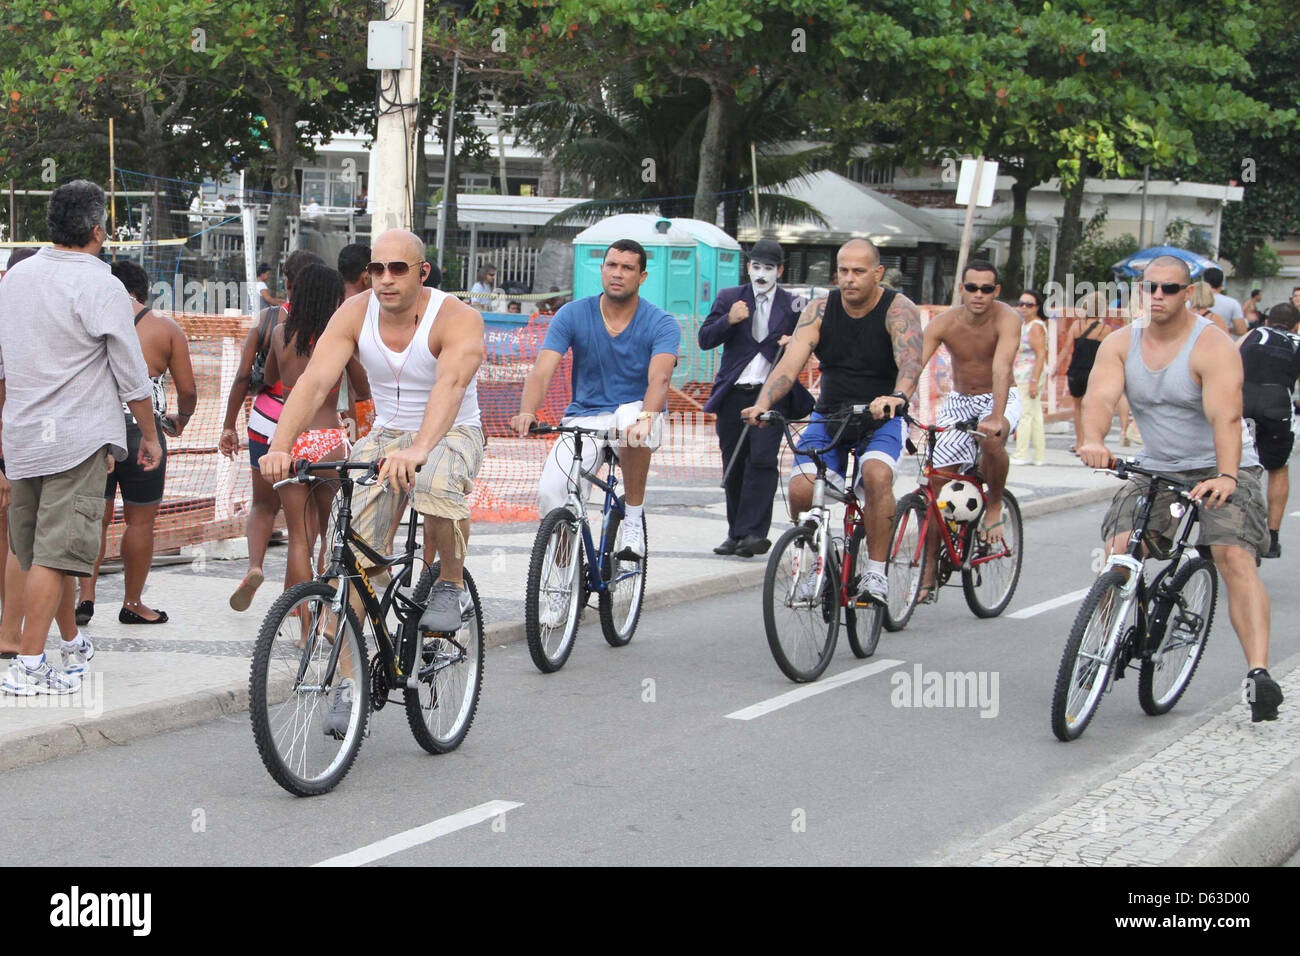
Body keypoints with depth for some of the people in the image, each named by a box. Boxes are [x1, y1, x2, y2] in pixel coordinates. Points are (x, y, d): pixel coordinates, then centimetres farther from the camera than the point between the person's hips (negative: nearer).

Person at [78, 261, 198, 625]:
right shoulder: (166, 328, 2)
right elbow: (187, 389, 2)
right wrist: (180, 421, 22)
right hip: (142, 430, -2)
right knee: (140, 520, 9)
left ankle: (86, 595, 1)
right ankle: (132, 604, 15)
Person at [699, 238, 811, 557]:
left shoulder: (793, 306, 8)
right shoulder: (729, 298, 10)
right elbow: (705, 339, 2)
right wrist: (729, 321, -16)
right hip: (733, 395, 2)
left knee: (762, 460, -15)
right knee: (733, 465, 6)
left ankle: (754, 533, -18)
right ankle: (736, 533, 15)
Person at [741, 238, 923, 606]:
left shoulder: (898, 310, -12)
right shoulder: (820, 310, -4)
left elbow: (910, 360, -30)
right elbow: (790, 362, -15)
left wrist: (898, 396, -52)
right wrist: (763, 403, -33)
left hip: (882, 420, -3)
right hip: (829, 417, 3)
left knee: (876, 475, -33)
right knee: (800, 489, -19)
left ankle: (876, 573, -20)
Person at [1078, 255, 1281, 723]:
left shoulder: (1212, 346, -14)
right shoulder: (1120, 344, 0)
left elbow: (1225, 416, -28)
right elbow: (1100, 396, -17)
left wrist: (1226, 476, -43)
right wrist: (1093, 441, -39)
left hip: (1219, 470, -4)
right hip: (1156, 469, 4)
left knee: (1235, 557, -23)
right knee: (1119, 551, -16)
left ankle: (1258, 672, -29)